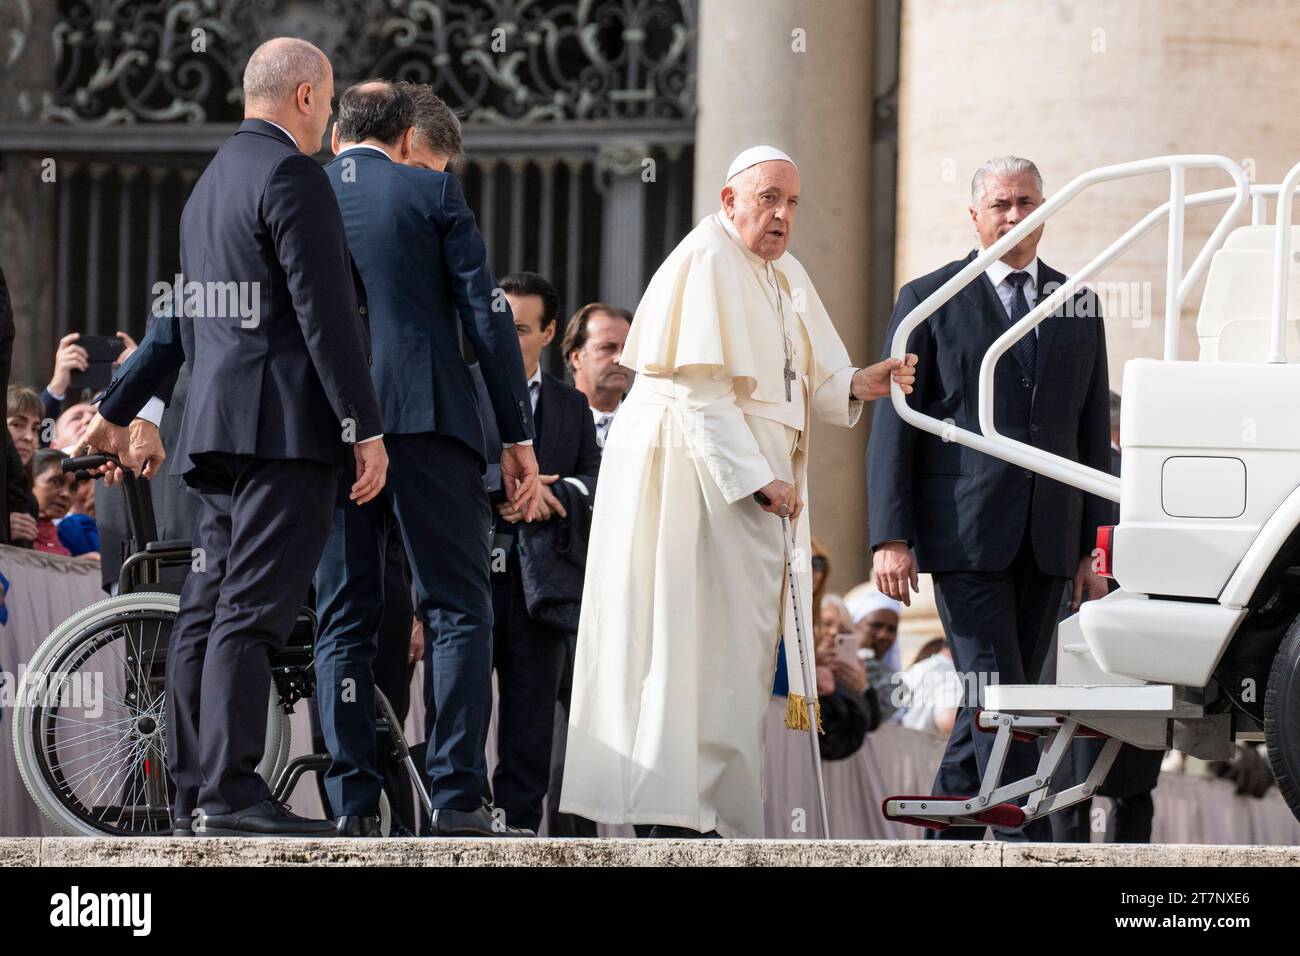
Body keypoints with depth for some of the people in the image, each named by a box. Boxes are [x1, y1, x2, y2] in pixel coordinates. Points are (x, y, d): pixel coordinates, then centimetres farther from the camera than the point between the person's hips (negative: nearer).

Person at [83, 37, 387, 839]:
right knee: (253, 609, -14)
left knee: (212, 608, 8)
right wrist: (365, 428, -15)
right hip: (285, 421, -10)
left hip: (220, 426, 10)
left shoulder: (212, 184, 22)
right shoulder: (291, 175, -9)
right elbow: (324, 314, -15)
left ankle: (196, 792, 10)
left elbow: (186, 318, 28)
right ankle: (232, 792, -20)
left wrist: (123, 408, 36)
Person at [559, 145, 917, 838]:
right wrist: (755, 479, -21)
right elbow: (703, 390, -18)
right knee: (694, 639, -12)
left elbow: (807, 383, 17)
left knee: (739, 641, 6)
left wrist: (859, 385, -3)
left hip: (754, 474, 9)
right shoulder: (707, 262, -11)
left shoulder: (785, 275, 17)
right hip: (696, 465, -9)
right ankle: (677, 814, -13)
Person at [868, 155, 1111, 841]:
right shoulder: (930, 301, 3)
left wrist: (1094, 546, 8)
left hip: (1046, 541, 4)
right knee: (997, 694, -11)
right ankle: (1029, 847, -15)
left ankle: (948, 832, 18)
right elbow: (893, 424, 0)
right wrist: (891, 536, -9)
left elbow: (1093, 435, 14)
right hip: (965, 533, -4)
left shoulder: (1080, 308, 13)